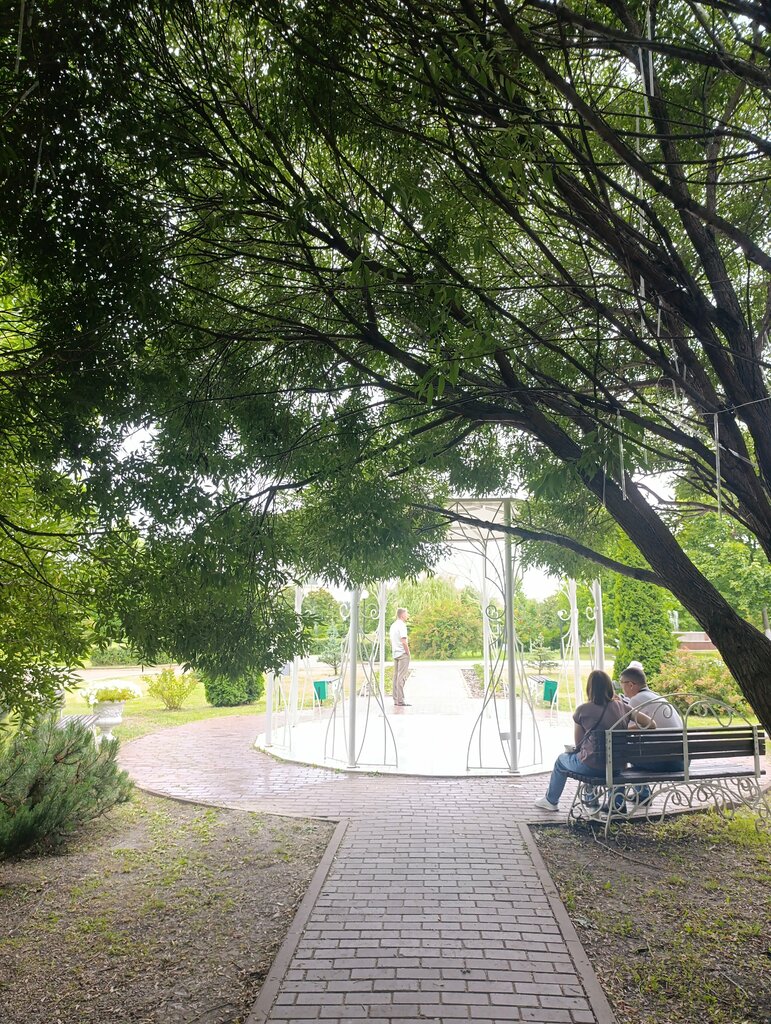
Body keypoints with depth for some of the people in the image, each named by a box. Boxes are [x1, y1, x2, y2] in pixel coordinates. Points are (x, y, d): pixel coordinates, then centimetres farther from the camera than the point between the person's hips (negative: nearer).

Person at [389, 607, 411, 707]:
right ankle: (400, 701, -8)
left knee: (396, 676, 10)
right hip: (403, 654, -9)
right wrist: (408, 653, -11)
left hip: (395, 654, 9)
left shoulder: (393, 626, 15)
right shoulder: (401, 625, -13)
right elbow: (403, 641, -19)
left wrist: (393, 651, 18)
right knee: (401, 677, -7)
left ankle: (396, 700, 13)